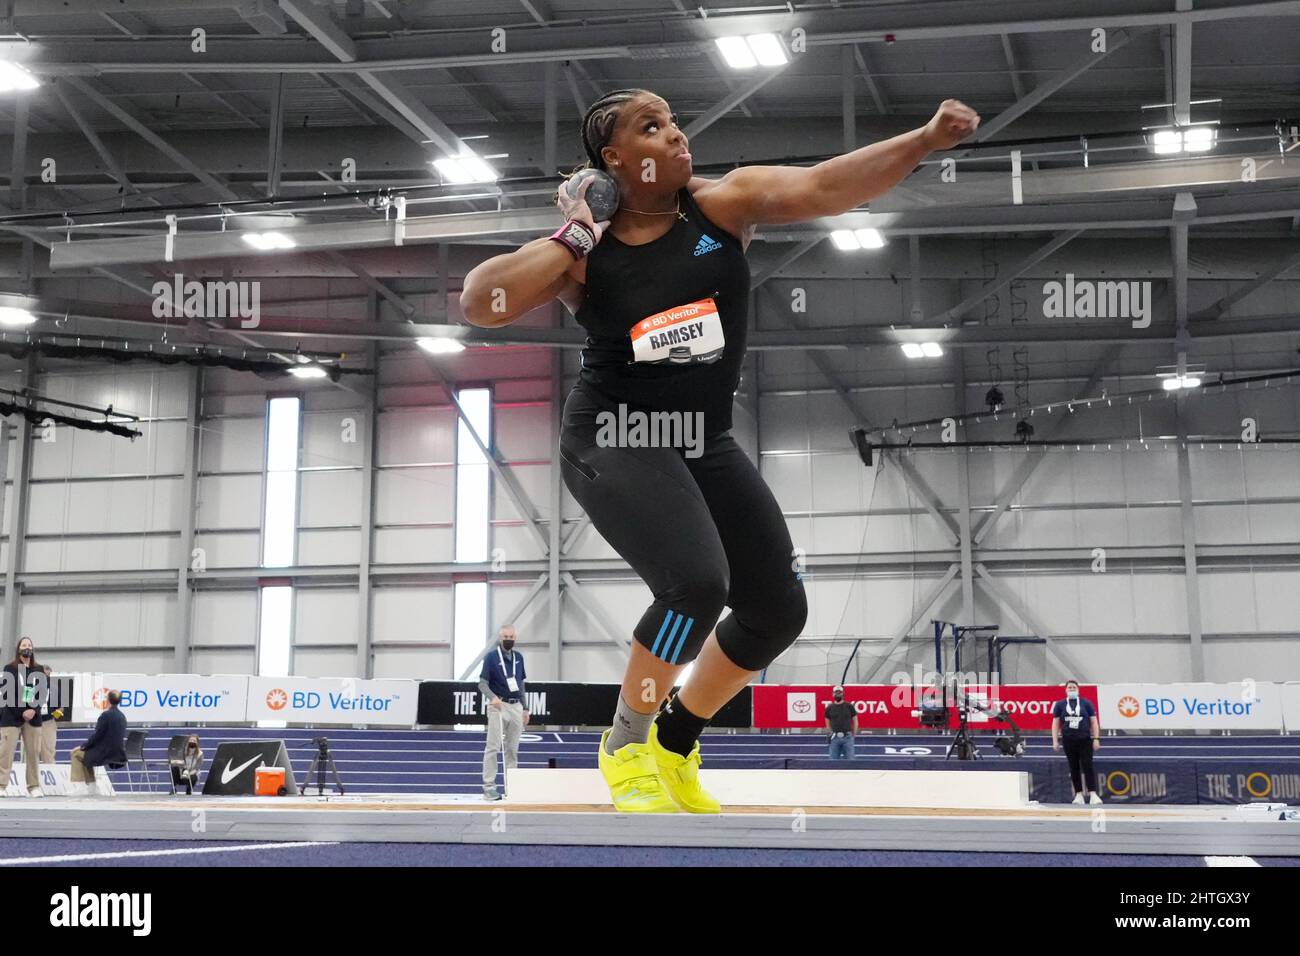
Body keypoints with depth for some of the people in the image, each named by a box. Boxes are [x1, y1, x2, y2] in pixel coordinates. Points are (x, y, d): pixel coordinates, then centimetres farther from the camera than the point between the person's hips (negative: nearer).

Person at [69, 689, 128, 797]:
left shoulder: (106, 715, -19)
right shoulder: (122, 715, 8)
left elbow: (97, 735, -18)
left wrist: (84, 745, -1)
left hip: (105, 753, -8)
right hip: (118, 753, 8)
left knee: (76, 753, 12)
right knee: (87, 755, 30)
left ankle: (79, 788, 11)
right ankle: (90, 788, 30)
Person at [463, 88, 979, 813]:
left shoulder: (724, 204, -5)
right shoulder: (584, 253, -9)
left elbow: (823, 187, -20)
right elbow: (480, 303, -20)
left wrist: (927, 140, -32)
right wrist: (571, 238, -18)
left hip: (704, 444, 5)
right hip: (615, 439, -5)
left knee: (779, 608, 6)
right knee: (697, 583, -28)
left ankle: (675, 743, 28)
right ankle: (627, 745, -3)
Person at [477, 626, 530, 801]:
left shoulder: (518, 657, 12)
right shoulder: (491, 657, -5)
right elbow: (482, 683, -11)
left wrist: (525, 709, 14)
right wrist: (493, 697, -29)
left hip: (516, 706, 5)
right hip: (498, 706, -5)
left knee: (513, 748, 8)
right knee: (493, 747, -7)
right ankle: (489, 786, -5)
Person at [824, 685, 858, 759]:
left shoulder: (849, 706, 4)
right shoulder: (829, 708, 7)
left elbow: (855, 722, 9)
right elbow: (828, 724, 15)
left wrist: (853, 735, 7)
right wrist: (833, 734, 7)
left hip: (847, 737, -1)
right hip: (835, 738, 1)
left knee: (849, 759, -5)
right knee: (834, 760, 1)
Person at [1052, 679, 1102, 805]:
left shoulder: (1086, 703, 6)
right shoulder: (1060, 705, 8)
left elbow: (1094, 722, 5)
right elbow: (1055, 723, 9)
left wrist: (1096, 739, -3)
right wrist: (1055, 741, 1)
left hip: (1085, 739, -1)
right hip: (1069, 741, 2)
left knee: (1088, 766, -9)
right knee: (1074, 768, 4)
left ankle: (1093, 794, -11)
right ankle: (1079, 794, 10)